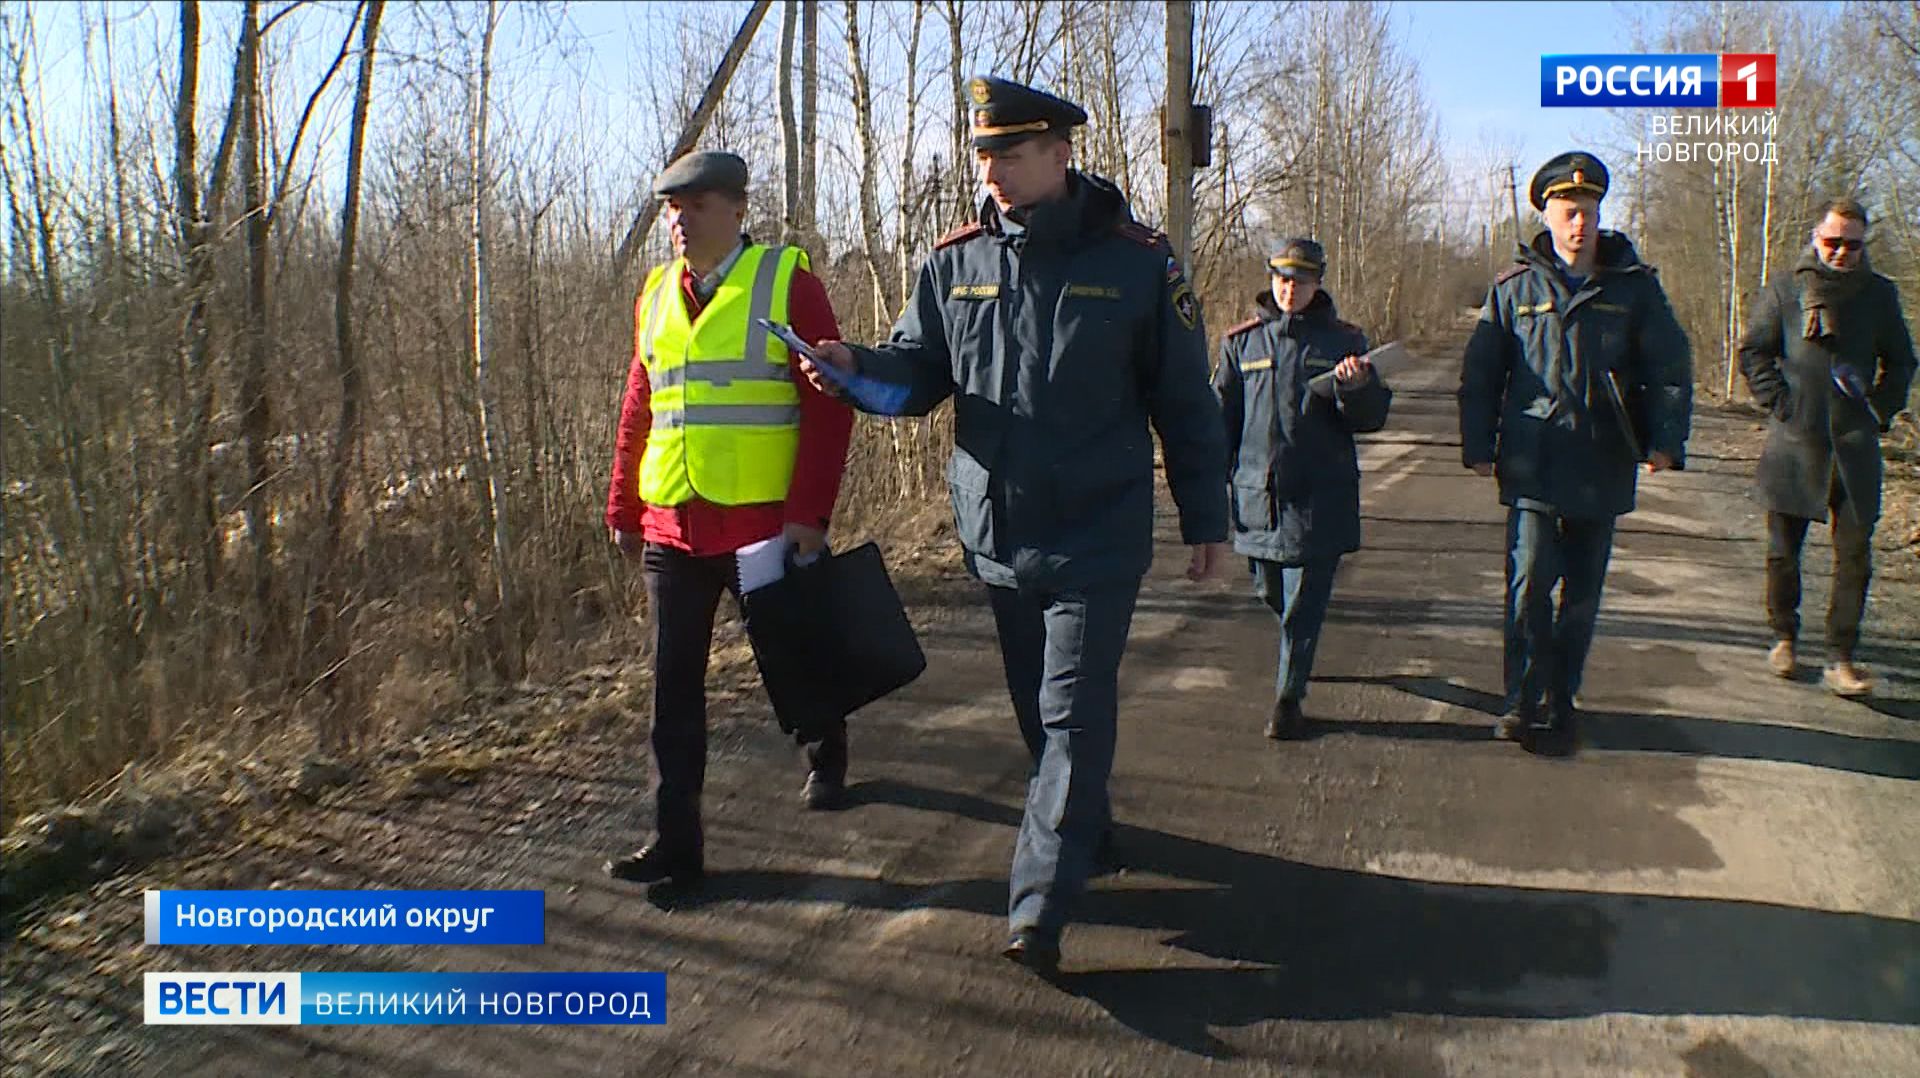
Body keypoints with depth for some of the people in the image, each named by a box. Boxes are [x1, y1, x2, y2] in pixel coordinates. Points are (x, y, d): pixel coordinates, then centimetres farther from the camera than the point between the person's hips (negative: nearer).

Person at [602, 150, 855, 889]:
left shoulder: (787, 282, -6)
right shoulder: (656, 294, 10)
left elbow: (829, 404, -10)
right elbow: (638, 407, 14)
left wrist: (810, 510, -15)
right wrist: (623, 509, 11)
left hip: (765, 525, -4)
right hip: (671, 529, 4)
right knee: (674, 687, 4)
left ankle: (826, 762, 43)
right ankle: (676, 841, 11)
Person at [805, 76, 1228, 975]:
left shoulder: (1134, 260, -7)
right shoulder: (955, 263, 2)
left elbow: (1183, 401, -1)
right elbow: (918, 372, 6)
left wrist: (1205, 519, 3)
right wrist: (857, 365, -17)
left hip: (1097, 538, -4)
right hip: (996, 532, 4)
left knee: (1074, 714, -6)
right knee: (1037, 710, 17)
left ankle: (1040, 908, -4)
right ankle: (1085, 828, 40)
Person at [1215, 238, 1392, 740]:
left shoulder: (1343, 340, 2)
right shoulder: (1242, 341, 5)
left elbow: (1372, 419, 2)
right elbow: (1221, 415, 9)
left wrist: (1355, 387, -20)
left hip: (1319, 496, -2)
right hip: (1257, 494, 2)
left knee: (1304, 604, -1)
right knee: (1271, 592, 16)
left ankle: (1288, 698, 10)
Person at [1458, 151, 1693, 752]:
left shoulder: (1634, 286, 4)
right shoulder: (1516, 287, 3)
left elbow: (1671, 368, 7)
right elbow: (1480, 373, 8)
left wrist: (1666, 439, -6)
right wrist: (1478, 445, 1)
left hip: (1602, 470, 2)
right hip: (1532, 465, -2)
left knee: (1582, 591, 9)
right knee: (1529, 582, -10)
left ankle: (1559, 701, 23)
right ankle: (1524, 703, -1)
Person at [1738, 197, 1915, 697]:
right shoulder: (1783, 289, 3)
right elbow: (1753, 351, 4)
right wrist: (1779, 401, -6)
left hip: (1856, 445, 1)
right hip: (1795, 443, -1)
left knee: (1854, 553, -2)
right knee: (1783, 549, 7)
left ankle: (1840, 659, 3)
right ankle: (1783, 637, 26)